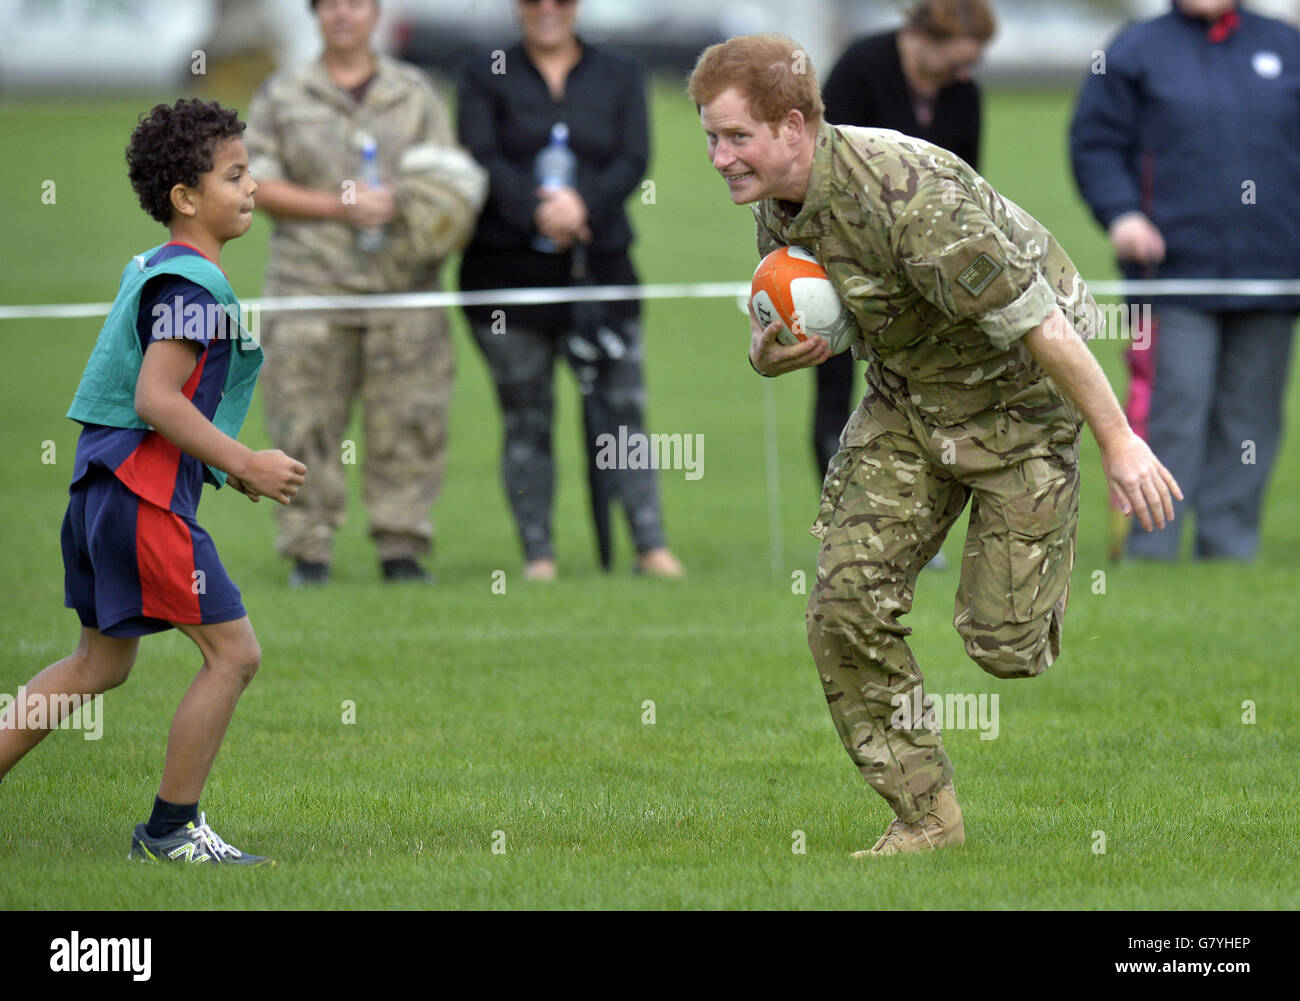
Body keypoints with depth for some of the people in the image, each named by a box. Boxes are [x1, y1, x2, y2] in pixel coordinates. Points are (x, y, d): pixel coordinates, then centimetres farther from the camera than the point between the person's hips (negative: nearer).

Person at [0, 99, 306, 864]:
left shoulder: (153, 270, 16)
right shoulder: (194, 286, -15)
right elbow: (156, 399, -24)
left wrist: (234, 465, 20)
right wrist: (245, 464, -19)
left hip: (109, 485, 11)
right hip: (147, 493, -11)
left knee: (102, 663, 20)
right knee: (234, 652, -4)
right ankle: (172, 829, 2)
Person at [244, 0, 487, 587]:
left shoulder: (415, 93, 14)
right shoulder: (282, 97, 9)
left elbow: (452, 175, 15)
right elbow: (259, 185, 2)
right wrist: (341, 205, -10)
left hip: (402, 289, 1)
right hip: (311, 288, -1)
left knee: (406, 424, -2)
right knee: (306, 427, -3)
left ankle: (402, 548, 5)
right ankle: (309, 552, 3)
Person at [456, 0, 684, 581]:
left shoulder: (620, 77, 13)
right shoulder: (484, 78, 8)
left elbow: (633, 161, 1)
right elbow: (484, 160, -6)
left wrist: (584, 204, -18)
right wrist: (536, 212, -22)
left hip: (599, 262, 1)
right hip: (507, 267, -1)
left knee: (623, 404, -6)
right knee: (525, 418, 1)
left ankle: (651, 544, -4)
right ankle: (537, 551, 5)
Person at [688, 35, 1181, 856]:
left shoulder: (908, 197, -33)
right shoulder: (777, 207, -6)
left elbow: (1038, 323, -29)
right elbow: (774, 321, 12)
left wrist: (1119, 443, -24)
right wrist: (767, 356, -14)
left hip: (1018, 395, -7)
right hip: (906, 399, 7)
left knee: (1004, 642, -6)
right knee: (847, 604, -8)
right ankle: (925, 813, 3)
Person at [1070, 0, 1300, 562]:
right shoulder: (1136, 52, 6)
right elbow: (1095, 144, 4)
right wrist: (1121, 214, -12)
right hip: (1175, 272, -3)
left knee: (1249, 412, 5)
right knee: (1172, 410, -9)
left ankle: (1230, 547, 12)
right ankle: (1150, 549, -5)